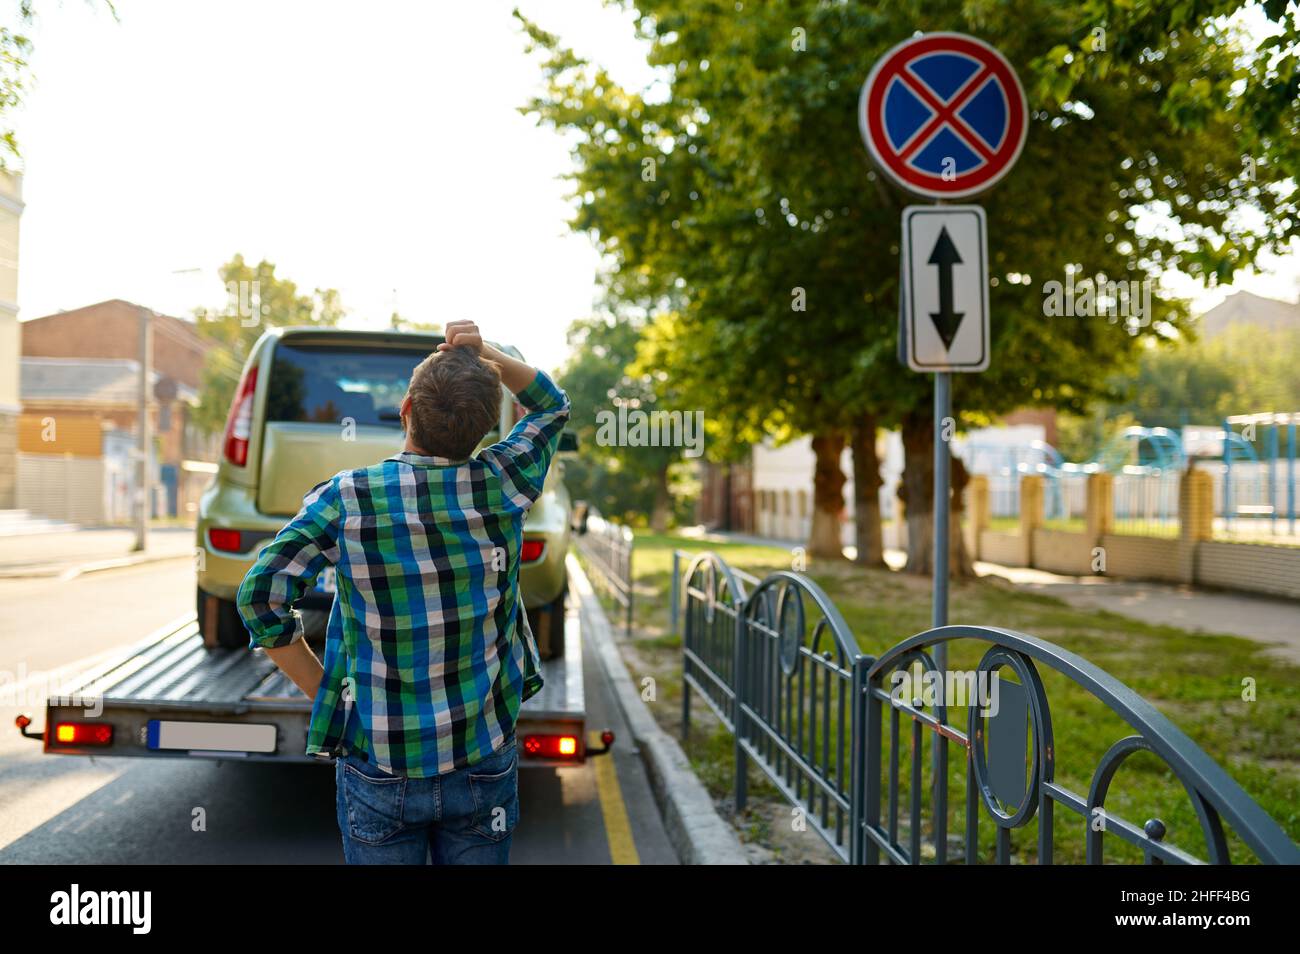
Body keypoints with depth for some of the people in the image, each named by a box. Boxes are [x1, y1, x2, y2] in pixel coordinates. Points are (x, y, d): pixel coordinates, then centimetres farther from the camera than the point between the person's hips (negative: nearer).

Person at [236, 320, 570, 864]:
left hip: (379, 769, -1)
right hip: (484, 767, 1)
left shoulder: (345, 499, -12)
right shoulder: (502, 486, -7)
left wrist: (322, 692, -3)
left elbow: (260, 597, -13)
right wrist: (485, 355, -3)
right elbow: (551, 405, 11)